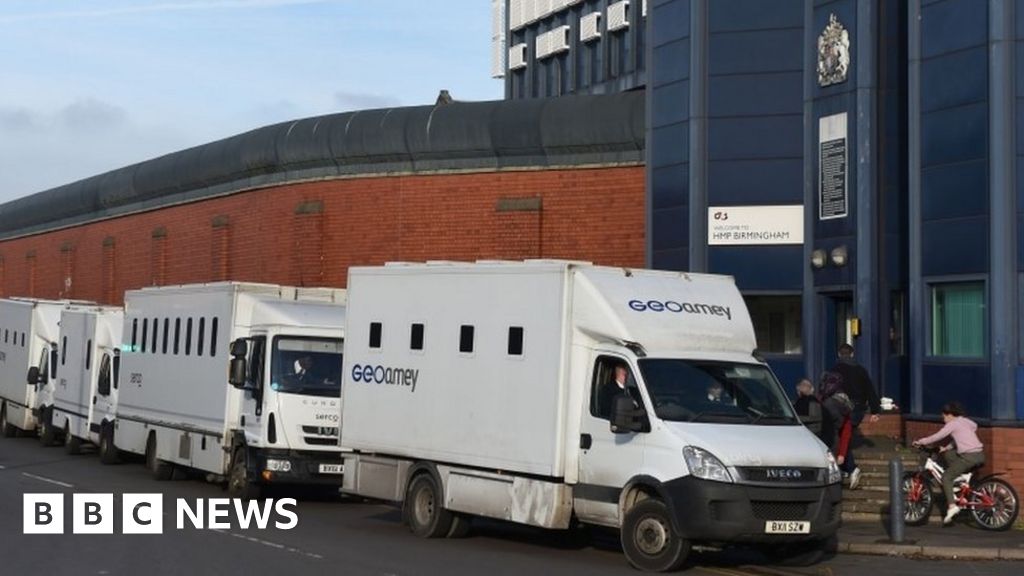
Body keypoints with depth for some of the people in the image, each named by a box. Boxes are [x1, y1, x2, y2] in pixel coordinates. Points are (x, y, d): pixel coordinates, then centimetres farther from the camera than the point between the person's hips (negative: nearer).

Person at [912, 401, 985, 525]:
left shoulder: (953, 424, -3)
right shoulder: (965, 421, 22)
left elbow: (937, 437, -5)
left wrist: (920, 441, 5)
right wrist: (946, 448, 26)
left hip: (969, 456, -9)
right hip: (979, 454, 9)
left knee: (946, 477, -2)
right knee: (949, 454, 26)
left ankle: (952, 506, -17)